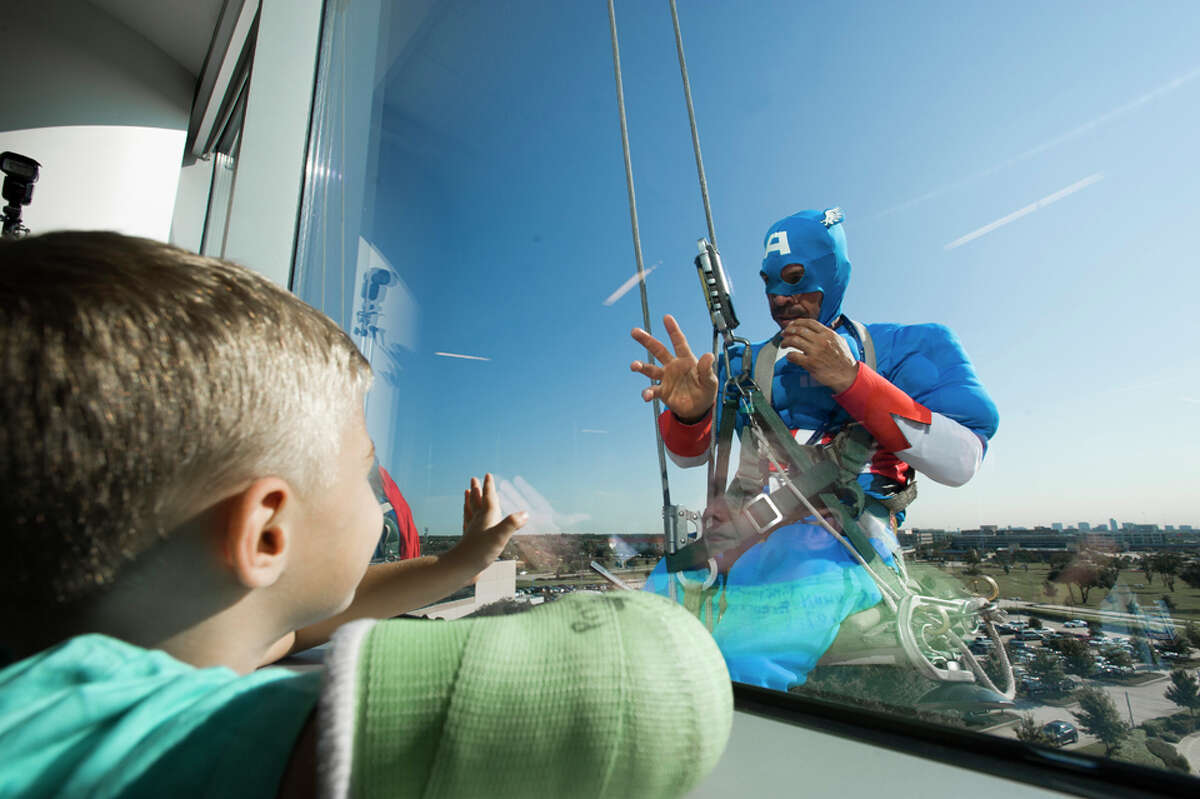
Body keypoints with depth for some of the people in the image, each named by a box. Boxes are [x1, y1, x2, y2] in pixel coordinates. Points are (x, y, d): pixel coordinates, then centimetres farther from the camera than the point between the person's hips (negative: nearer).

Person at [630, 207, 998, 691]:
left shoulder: (902, 348, 12)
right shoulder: (747, 362, 20)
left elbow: (961, 462, -2)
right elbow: (687, 456, 14)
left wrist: (851, 379, -12)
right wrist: (689, 412, -11)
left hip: (848, 533, -4)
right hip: (752, 534, 4)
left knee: (740, 663, -35)